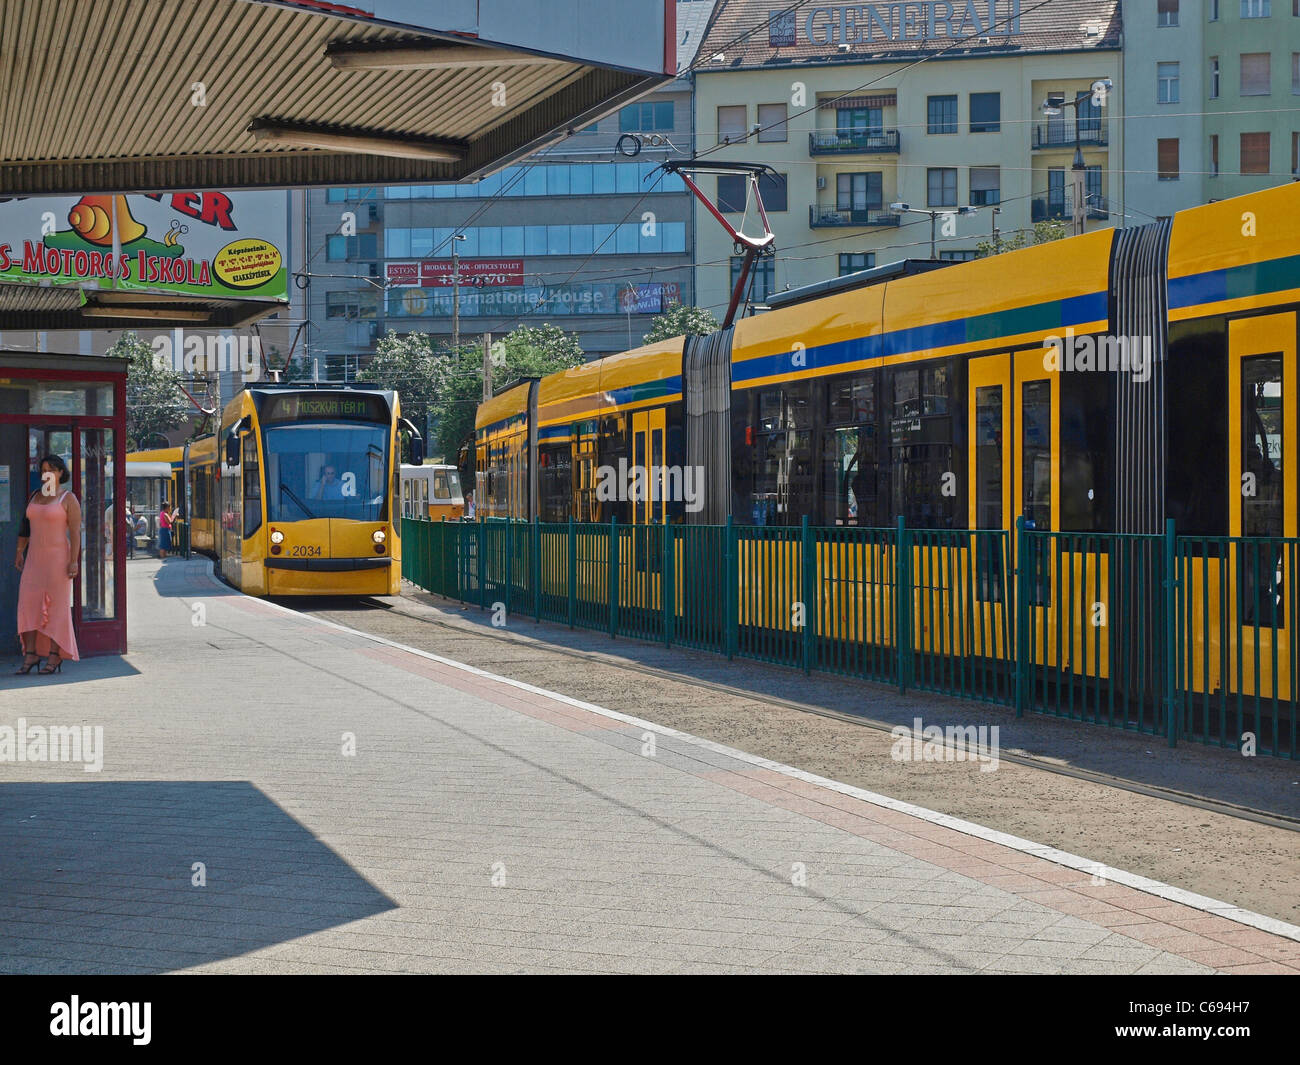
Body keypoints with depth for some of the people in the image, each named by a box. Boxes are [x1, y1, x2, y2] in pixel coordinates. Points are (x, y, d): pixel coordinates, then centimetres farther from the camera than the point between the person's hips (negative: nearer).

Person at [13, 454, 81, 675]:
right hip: (35, 557, 6)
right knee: (28, 603, -3)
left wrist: (74, 561, -18)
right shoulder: (35, 496, 12)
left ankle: (54, 655, 2)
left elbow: (75, 532, -11)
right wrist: (20, 552, 13)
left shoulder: (68, 499, -7)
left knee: (56, 605, -3)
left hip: (58, 556, -6)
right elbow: (26, 525, 18)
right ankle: (30, 654, -1)